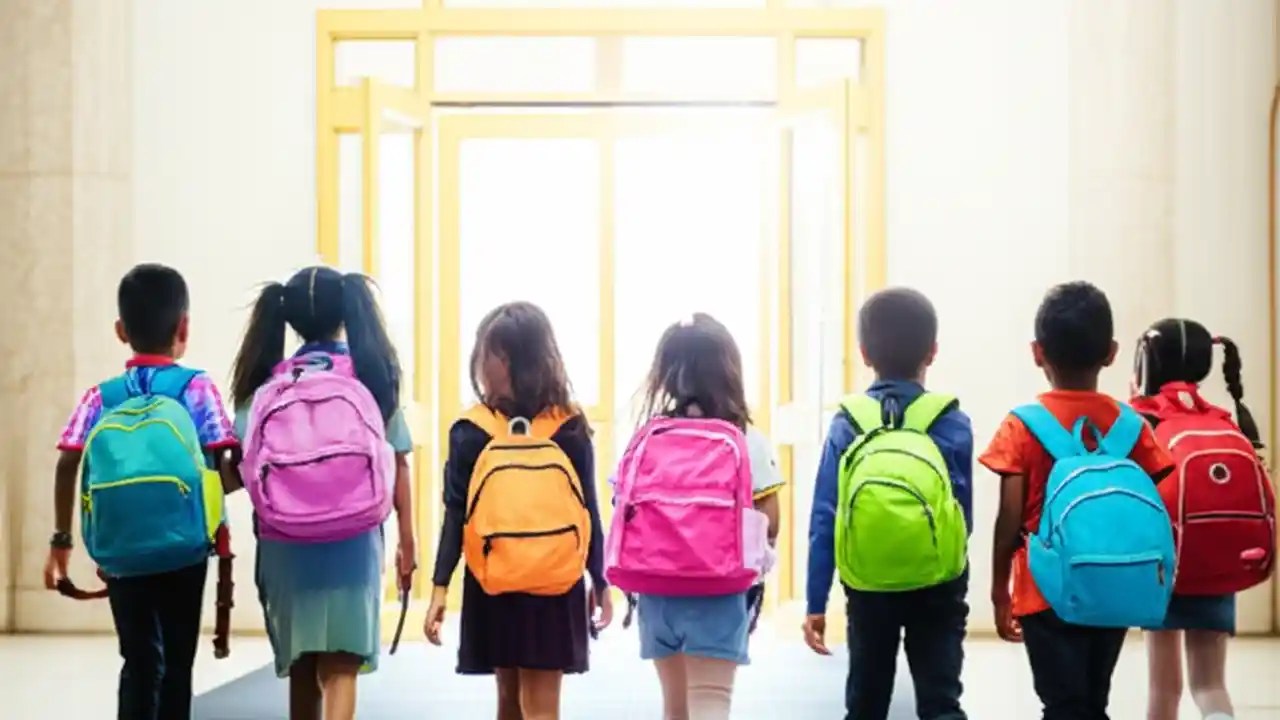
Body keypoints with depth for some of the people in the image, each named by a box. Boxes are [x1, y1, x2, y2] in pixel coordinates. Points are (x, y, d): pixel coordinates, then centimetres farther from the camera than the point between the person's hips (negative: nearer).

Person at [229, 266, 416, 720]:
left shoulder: (270, 382, 2)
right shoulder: (373, 374, 2)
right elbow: (397, 463, 1)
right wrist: (406, 539, 7)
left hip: (286, 540, 1)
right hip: (352, 538, -1)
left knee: (302, 663, 17)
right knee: (339, 667, -2)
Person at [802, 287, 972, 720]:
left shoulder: (846, 424, -6)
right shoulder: (953, 424, -8)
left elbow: (824, 520, -7)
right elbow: (965, 517, -3)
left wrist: (816, 603, -1)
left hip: (869, 585, 1)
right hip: (937, 585, -1)